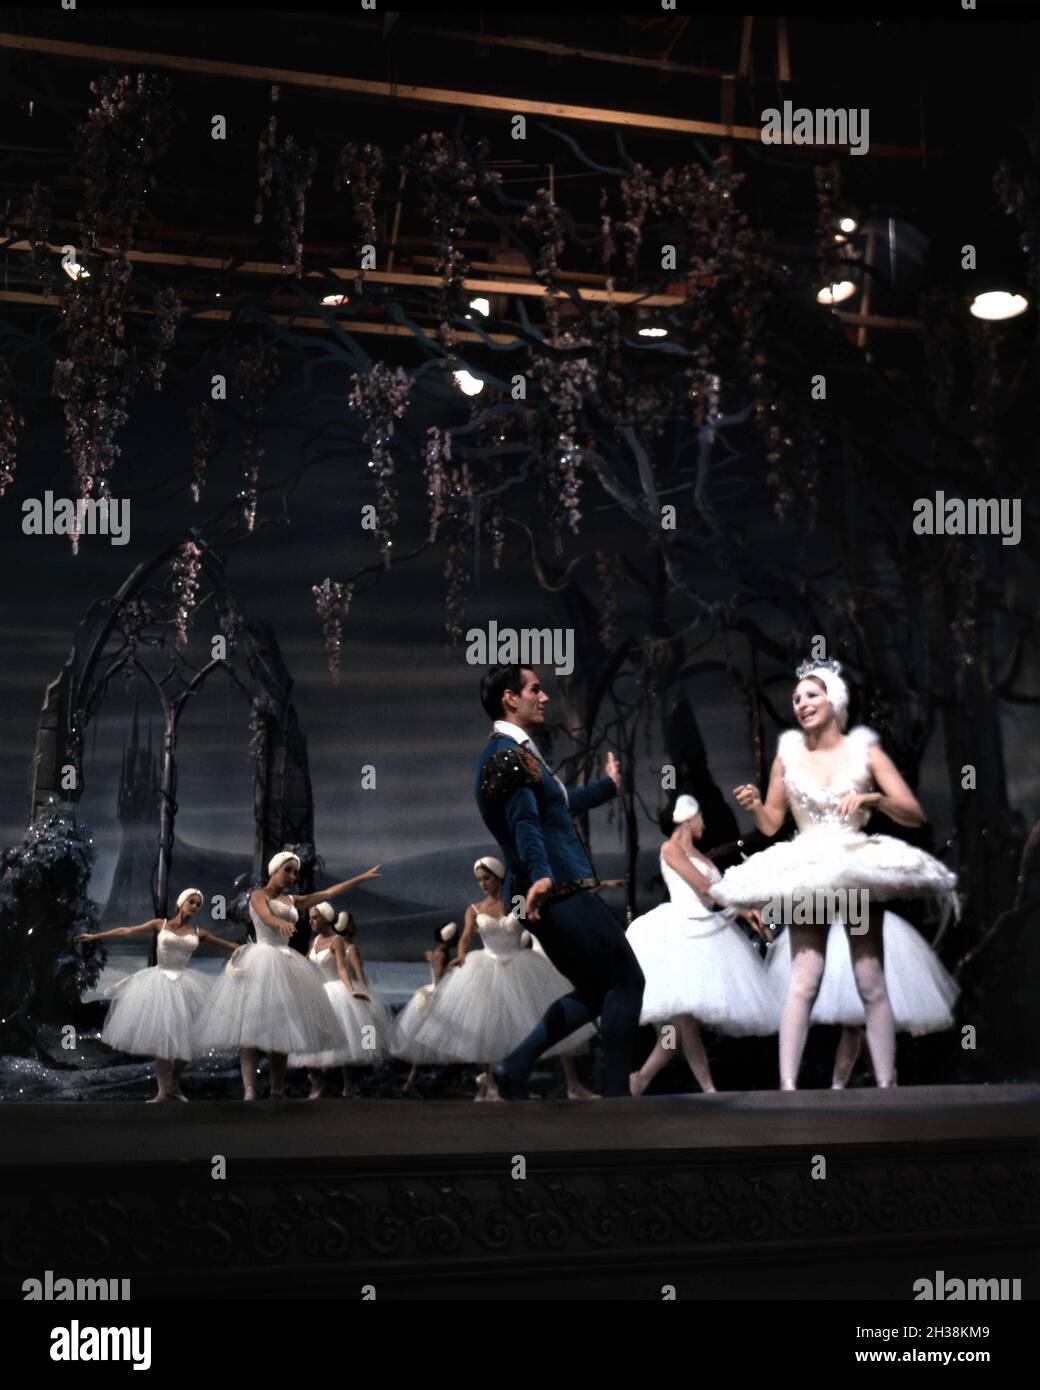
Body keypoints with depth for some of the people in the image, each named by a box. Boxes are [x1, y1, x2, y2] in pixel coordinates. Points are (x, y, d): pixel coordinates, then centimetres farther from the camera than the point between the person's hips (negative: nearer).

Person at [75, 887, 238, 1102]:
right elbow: (126, 931, 3)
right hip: (160, 982, -2)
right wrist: (94, 936, 1)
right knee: (161, 1036, -6)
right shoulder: (161, 924, 3)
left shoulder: (197, 933, 9)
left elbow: (227, 945, 14)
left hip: (183, 985, 2)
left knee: (185, 1037, -2)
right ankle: (163, 1090, -1)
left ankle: (173, 1082, 19)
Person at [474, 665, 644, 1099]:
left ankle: (516, 1066, 10)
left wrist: (608, 785, 48)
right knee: (626, 980, -2)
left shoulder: (519, 753, 19)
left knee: (595, 990, 16)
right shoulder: (508, 756, -15)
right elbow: (524, 821, -31)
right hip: (559, 893, -11)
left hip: (559, 890, 11)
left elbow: (559, 803, 34)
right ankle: (616, 1089, 2)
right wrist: (540, 875, -46)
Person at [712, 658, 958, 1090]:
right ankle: (787, 1084, -15)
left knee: (871, 983, -4)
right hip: (806, 875, 1)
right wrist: (754, 805, -7)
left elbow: (915, 815, -1)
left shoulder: (865, 751, 4)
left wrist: (873, 799, -17)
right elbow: (771, 823, 14)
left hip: (861, 872, 0)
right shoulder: (788, 754, 9)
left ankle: (886, 1083, 2)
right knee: (804, 981, -12)